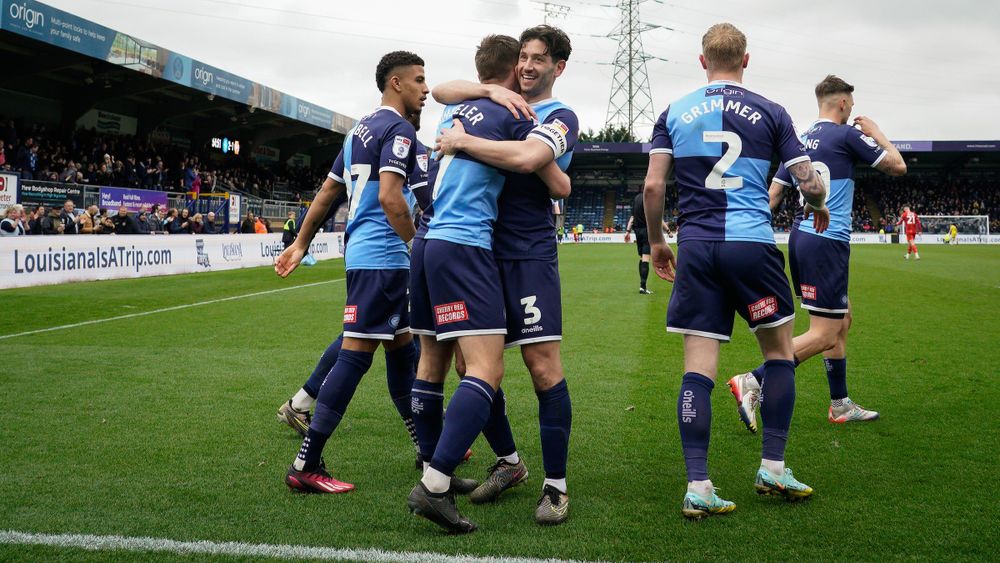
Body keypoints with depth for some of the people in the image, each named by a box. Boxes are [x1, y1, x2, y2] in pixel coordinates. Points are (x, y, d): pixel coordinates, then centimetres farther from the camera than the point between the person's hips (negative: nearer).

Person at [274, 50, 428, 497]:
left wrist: (300, 244, 27)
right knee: (356, 354, -10)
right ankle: (305, 466, -10)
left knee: (401, 349, 18)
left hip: (363, 254, 10)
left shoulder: (362, 129, 20)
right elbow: (390, 197, -22)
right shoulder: (398, 129, -10)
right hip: (382, 256, -10)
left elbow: (327, 192, 23)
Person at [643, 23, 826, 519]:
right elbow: (811, 186, 3)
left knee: (698, 368, 1)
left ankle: (697, 488, -2)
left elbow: (652, 186, 2)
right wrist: (815, 205, 26)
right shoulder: (770, 113, 4)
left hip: (695, 249, 2)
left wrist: (656, 243, 16)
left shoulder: (674, 113, 8)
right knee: (779, 350, 17)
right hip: (752, 244, -1)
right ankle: (773, 468, 17)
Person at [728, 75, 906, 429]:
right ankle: (752, 382, -16)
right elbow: (898, 166, 1)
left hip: (800, 237, 9)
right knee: (824, 334, -7)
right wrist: (876, 133, 15)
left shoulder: (801, 140, 14)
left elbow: (772, 193, 12)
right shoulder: (846, 135, -6)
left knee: (842, 320, 18)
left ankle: (841, 405, 24)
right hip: (827, 241, -9)